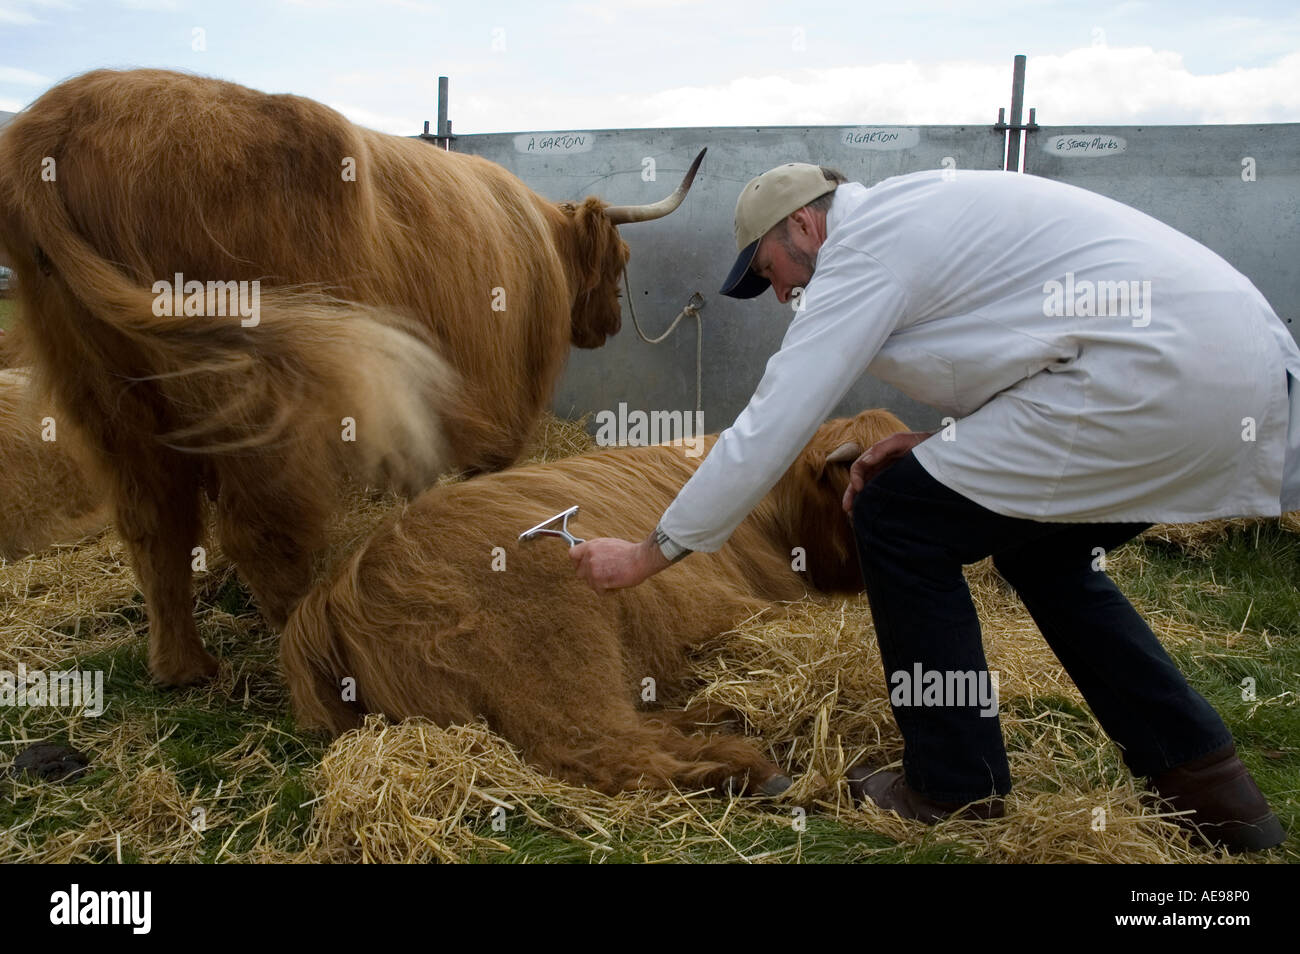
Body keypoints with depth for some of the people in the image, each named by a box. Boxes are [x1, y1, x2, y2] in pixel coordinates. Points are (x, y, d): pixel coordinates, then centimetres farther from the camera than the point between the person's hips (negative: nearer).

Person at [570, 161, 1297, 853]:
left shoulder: (862, 251, -3)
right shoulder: (918, 212, 25)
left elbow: (766, 430, -4)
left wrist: (646, 555, 5)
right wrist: (939, 446, 16)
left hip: (1155, 373, -10)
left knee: (898, 520, 0)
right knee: (1039, 548, 26)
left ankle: (958, 791, 12)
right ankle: (1210, 786, 25)